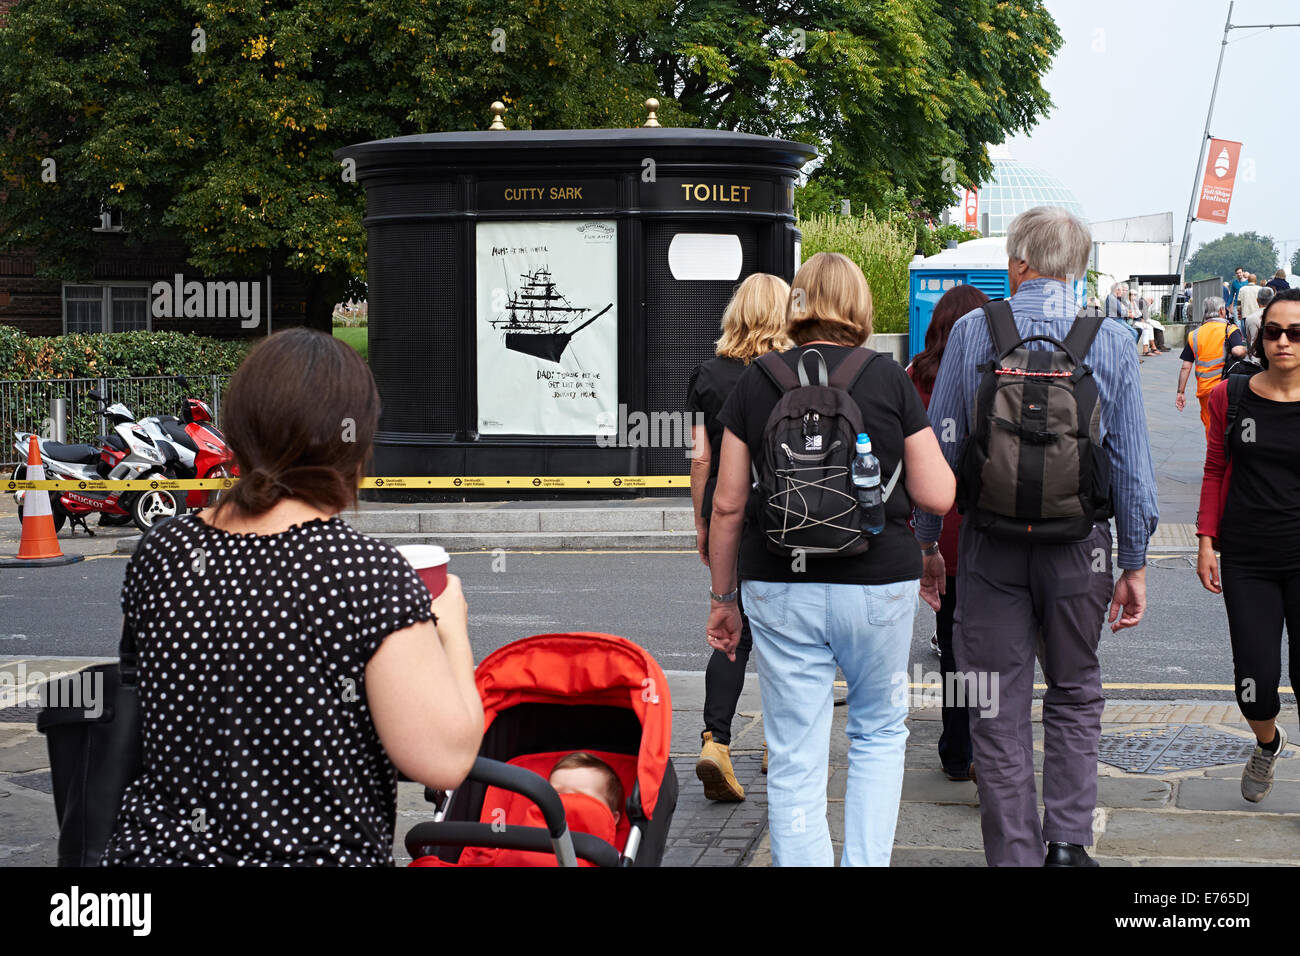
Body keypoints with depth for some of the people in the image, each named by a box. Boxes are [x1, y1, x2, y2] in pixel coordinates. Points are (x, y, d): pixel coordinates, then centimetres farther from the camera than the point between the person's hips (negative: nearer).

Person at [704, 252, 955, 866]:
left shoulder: (756, 381, 1)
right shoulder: (889, 379, -2)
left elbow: (728, 504, 1)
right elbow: (937, 497, -3)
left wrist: (722, 597, 11)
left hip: (779, 588, 0)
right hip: (877, 585, 0)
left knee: (794, 761, 6)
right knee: (879, 732, 21)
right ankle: (867, 861, 16)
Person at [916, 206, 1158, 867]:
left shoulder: (972, 332, -3)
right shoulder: (1112, 341, -1)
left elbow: (940, 444, -1)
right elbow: (1132, 463, 1)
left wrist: (927, 542, 7)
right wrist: (1135, 563, 8)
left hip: (992, 545, -1)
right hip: (1079, 545, 1)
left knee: (1000, 711, 7)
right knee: (1075, 694, 19)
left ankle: (1014, 854, 10)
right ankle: (1068, 842, 13)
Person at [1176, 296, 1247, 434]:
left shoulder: (1194, 335, 8)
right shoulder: (1230, 330, -3)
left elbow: (1186, 367, 5)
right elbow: (1238, 351, -23)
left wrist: (1180, 392, 9)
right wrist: (1245, 350, 0)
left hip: (1204, 390, 3)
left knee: (1210, 427, 12)